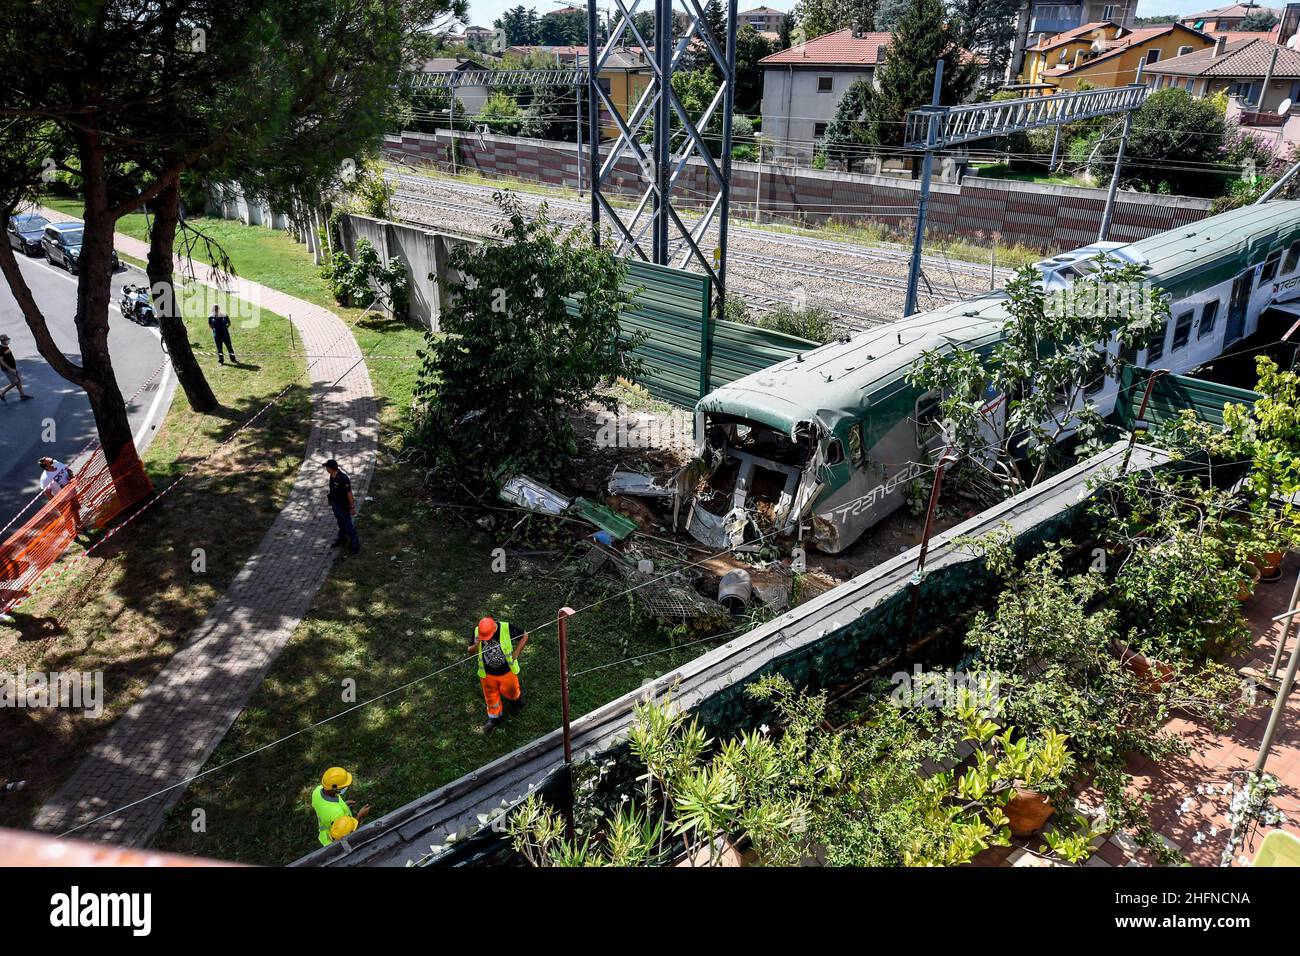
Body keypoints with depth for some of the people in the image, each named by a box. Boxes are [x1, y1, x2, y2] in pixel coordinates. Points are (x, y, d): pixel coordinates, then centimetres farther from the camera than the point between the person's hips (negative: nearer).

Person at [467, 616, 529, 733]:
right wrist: (475, 646, -30)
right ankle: (494, 718, 44)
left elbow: (525, 636, -11)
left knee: (510, 691, 22)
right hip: (487, 673, 2)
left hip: (506, 671, -2)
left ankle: (517, 698, 57)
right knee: (491, 697, 19)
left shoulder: (506, 629, -28)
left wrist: (515, 654, -13)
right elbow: (469, 651, -7)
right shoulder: (477, 632, -21)